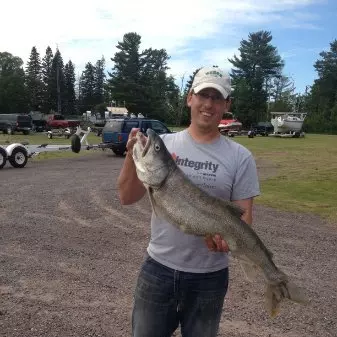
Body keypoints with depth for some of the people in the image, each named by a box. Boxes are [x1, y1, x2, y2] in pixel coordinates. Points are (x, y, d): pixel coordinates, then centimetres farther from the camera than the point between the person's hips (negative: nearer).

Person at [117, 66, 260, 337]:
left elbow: (243, 215, -4)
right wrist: (132, 157, -19)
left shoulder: (240, 157, -6)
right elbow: (127, 198, -3)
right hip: (158, 267, 1)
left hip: (209, 276, 0)